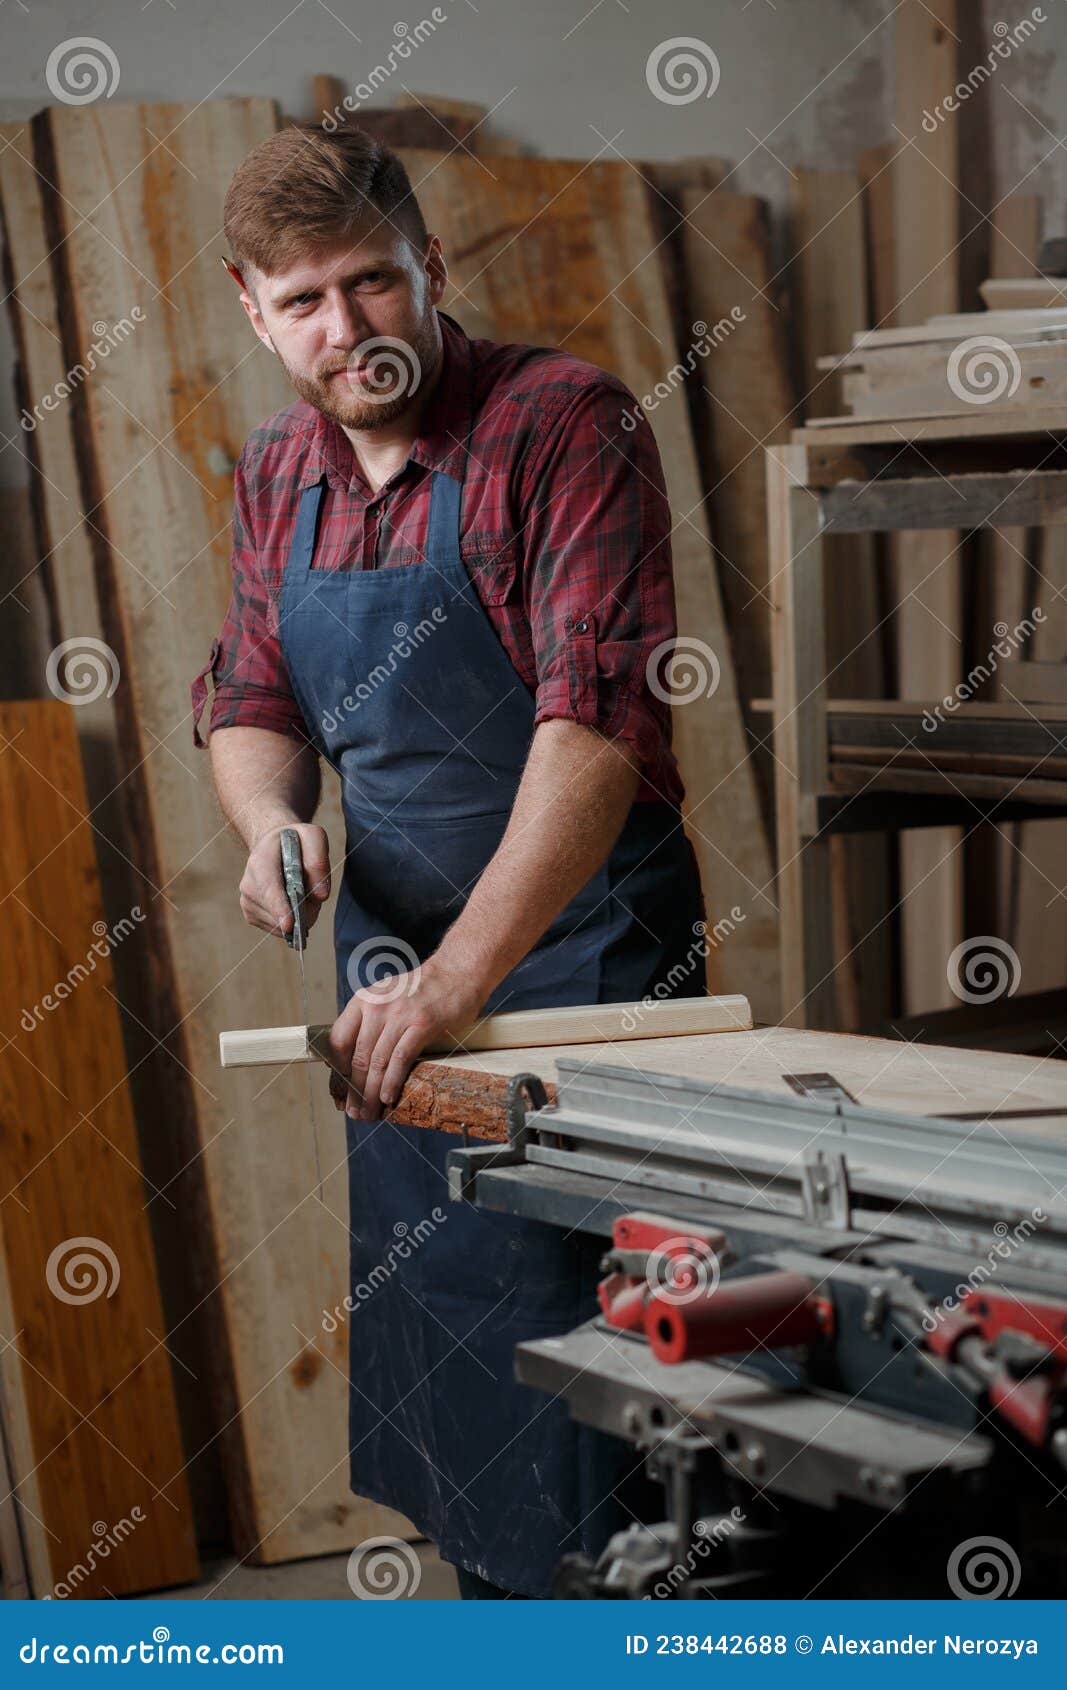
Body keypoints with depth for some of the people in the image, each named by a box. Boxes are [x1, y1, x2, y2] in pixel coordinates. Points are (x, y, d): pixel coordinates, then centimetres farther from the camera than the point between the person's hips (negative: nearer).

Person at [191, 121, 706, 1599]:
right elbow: (250, 703, 15)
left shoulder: (564, 423, -17)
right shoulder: (277, 477, 5)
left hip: (581, 948, -6)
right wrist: (271, 819, -9)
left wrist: (460, 976, -33)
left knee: (577, 1347, -1)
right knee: (430, 1350, 16)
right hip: (392, 956, 7)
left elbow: (597, 715, -26)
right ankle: (493, 1606, 34)